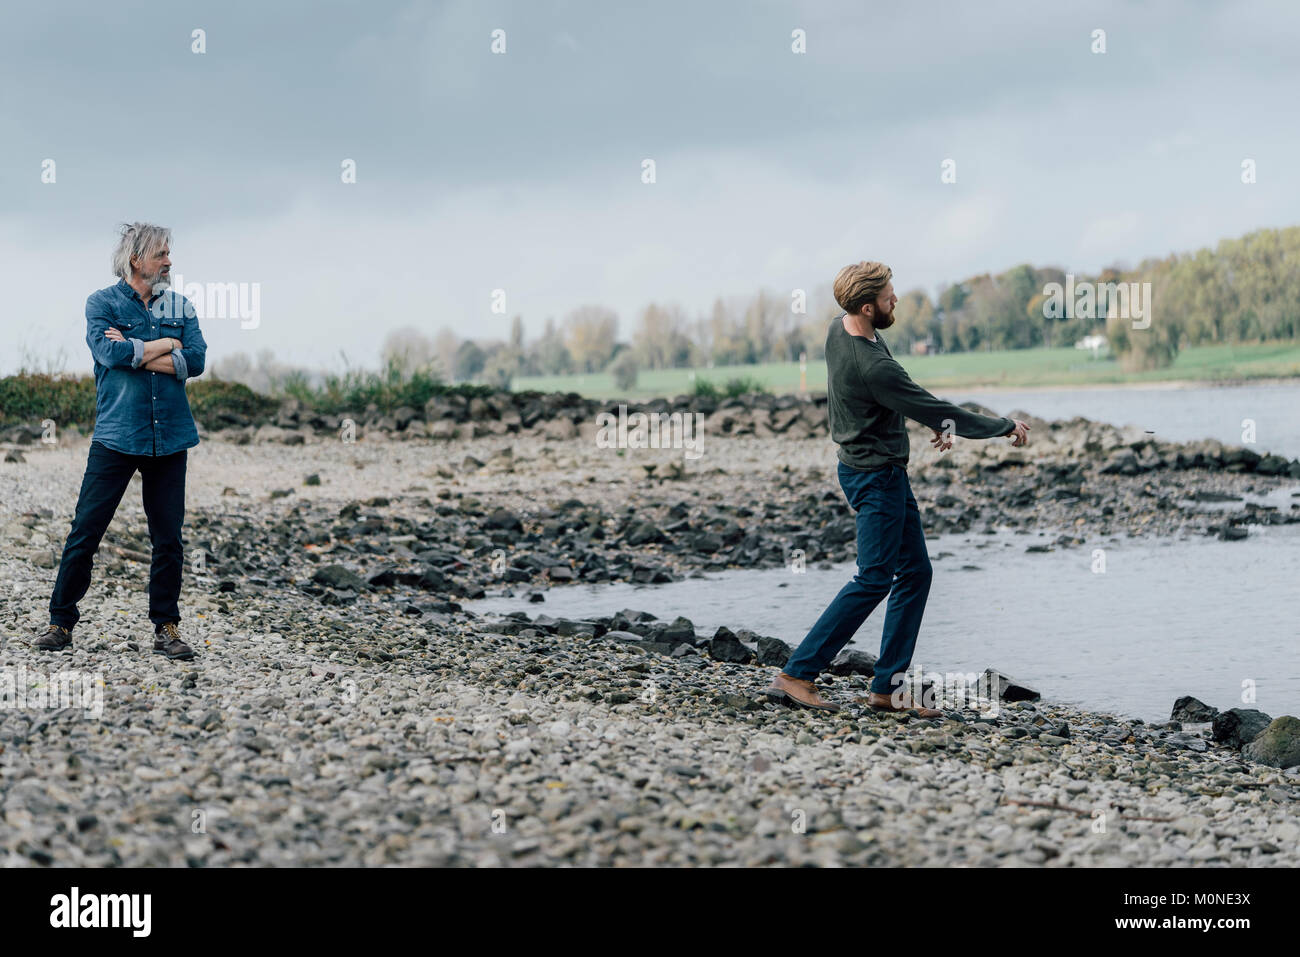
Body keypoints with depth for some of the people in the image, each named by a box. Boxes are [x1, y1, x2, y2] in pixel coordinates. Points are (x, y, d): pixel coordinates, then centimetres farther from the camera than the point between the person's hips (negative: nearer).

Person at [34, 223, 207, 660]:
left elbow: (195, 361, -5)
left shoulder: (180, 306, 11)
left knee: (168, 538, 5)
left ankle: (166, 628, 13)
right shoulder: (102, 303, 2)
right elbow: (109, 351, -16)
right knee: (85, 532, -2)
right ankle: (61, 623, 7)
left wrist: (134, 353, -10)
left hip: (169, 439, 3)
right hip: (116, 437, -3)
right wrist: (165, 345, -7)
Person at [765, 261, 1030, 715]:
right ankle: (797, 674, -4)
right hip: (875, 476, -10)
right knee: (874, 580, -7)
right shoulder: (871, 366, -27)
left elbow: (908, 397, 17)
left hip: (887, 473, 10)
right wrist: (1006, 426, -9)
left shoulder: (840, 328, 2)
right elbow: (934, 411, -20)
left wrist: (938, 422, 6)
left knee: (915, 572, 10)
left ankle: (887, 687, 10)